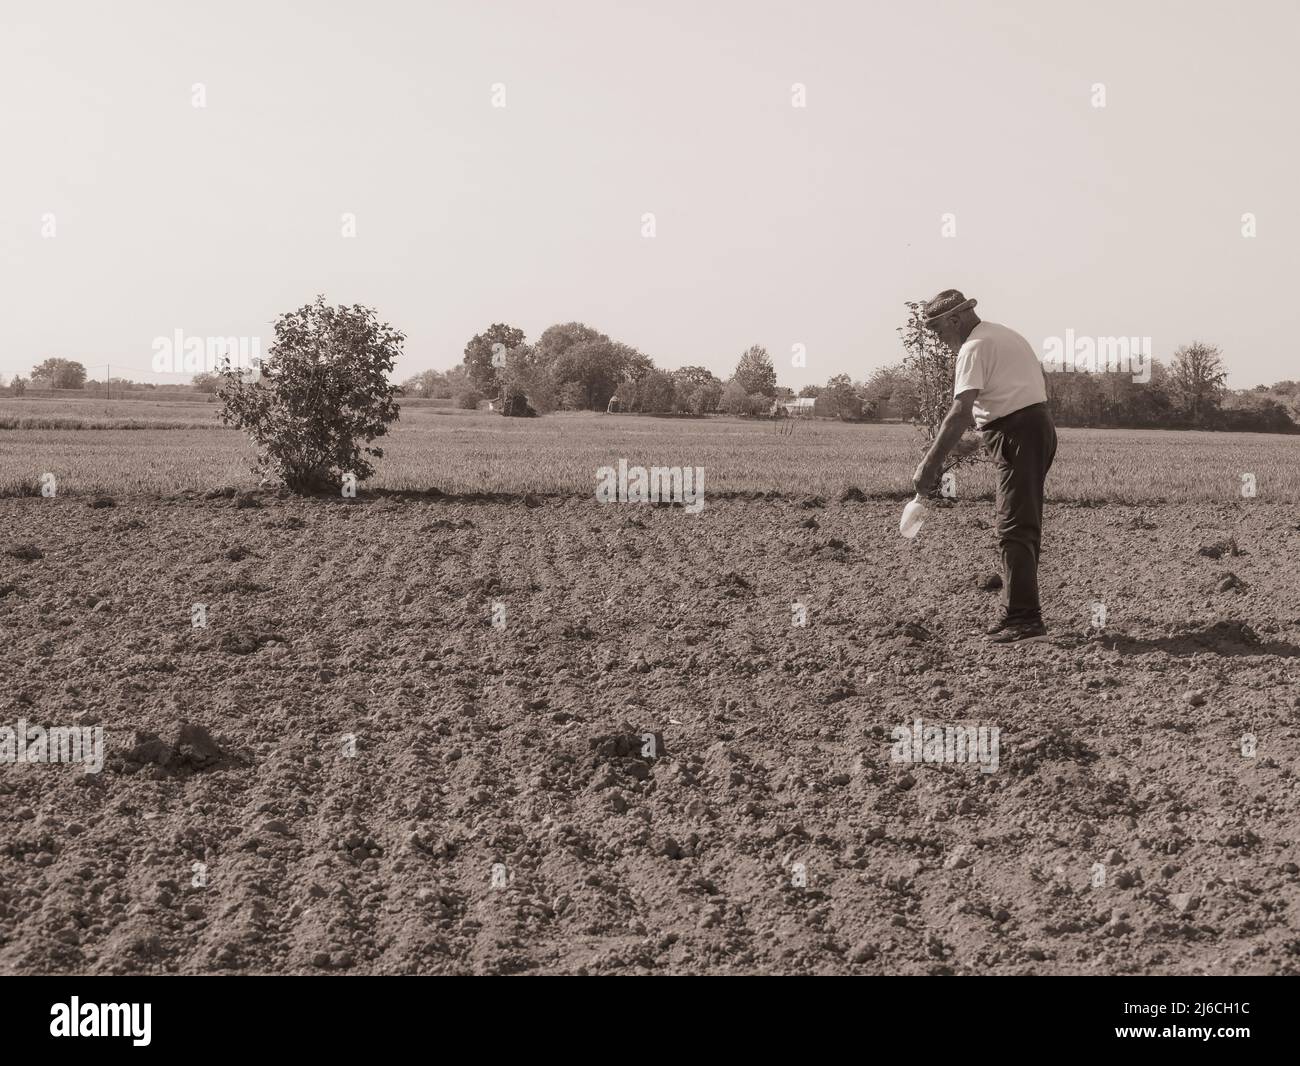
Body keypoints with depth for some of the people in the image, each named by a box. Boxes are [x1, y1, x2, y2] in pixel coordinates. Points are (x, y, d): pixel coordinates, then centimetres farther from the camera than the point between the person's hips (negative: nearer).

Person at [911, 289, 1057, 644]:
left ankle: (1024, 619, -15)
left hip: (1016, 434, -10)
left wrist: (929, 464, -24)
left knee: (1014, 529, -11)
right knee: (1025, 527, 14)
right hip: (1040, 424, 10)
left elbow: (960, 412, -22)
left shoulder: (975, 347, -12)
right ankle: (1018, 614, 20)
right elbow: (1041, 379, 28)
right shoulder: (1007, 335, 19)